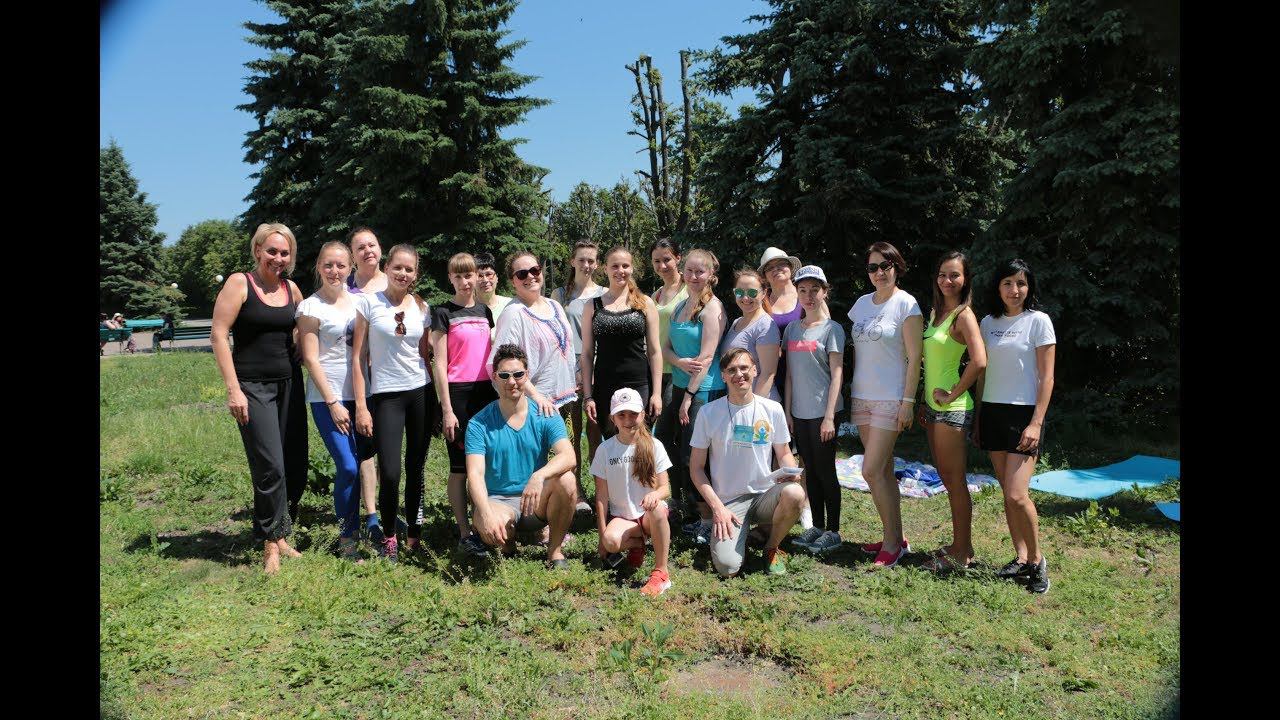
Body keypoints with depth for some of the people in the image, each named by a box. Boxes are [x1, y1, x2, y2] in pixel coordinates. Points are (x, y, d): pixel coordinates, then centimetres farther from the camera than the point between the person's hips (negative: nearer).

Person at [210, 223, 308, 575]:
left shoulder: (292, 289, 8)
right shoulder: (240, 283, -5)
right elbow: (218, 335, -9)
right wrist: (233, 389, -14)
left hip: (290, 384, 5)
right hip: (253, 387, -5)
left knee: (296, 467, 6)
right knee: (271, 467, -10)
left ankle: (281, 535, 24)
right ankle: (270, 544, 7)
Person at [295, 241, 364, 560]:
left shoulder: (357, 300, 10)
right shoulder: (311, 307, -5)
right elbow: (311, 359, -7)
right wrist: (333, 403, -11)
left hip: (359, 394, 5)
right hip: (328, 398, -5)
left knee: (361, 464, 4)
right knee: (348, 467, -10)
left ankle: (354, 526, 20)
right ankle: (347, 537, 6)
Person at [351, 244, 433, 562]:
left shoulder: (422, 307, 6)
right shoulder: (369, 302, -3)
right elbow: (357, 357, -4)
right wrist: (361, 406, -8)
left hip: (421, 392, 3)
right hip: (385, 395, -3)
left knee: (416, 468, 7)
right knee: (390, 472, -10)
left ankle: (414, 535, 22)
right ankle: (388, 536, 13)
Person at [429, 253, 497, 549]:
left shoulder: (484, 311, 12)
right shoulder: (443, 313, -3)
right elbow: (439, 364, -6)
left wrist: (499, 395, 13)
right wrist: (447, 410, -11)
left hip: (486, 391, 5)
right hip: (458, 393, -5)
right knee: (460, 466, 0)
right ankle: (464, 532, 8)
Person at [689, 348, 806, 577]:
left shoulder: (772, 410, 1)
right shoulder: (709, 412, -4)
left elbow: (784, 454, 14)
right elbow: (696, 467, 0)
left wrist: (790, 471, -11)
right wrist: (717, 507, -9)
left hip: (765, 495, 2)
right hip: (728, 502, -2)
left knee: (794, 494, -33)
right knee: (727, 568, -24)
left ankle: (772, 547, -1)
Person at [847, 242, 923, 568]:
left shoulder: (906, 305, -8)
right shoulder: (862, 303, 11)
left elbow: (914, 357, -10)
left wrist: (908, 401, -14)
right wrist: (850, 391, 12)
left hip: (890, 399, -6)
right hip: (862, 397, 7)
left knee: (872, 471, -10)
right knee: (884, 471, 11)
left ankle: (892, 543, 4)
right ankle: (897, 538, 22)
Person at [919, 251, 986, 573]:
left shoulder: (964, 315, -13)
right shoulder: (936, 312, 13)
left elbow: (979, 361, -26)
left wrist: (953, 394, -17)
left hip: (952, 408, -9)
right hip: (933, 406, 9)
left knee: (955, 481, 0)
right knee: (947, 479, 15)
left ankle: (962, 552, 11)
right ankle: (960, 545, 27)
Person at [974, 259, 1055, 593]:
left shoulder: (1038, 321, -4)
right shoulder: (988, 323, 11)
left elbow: (1046, 378, -7)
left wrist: (1036, 423, -14)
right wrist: (978, 417, 12)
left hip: (1024, 414, -5)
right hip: (992, 413, 5)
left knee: (1017, 494, -13)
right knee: (1007, 493, 8)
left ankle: (1037, 560, 5)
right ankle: (1021, 558, 18)